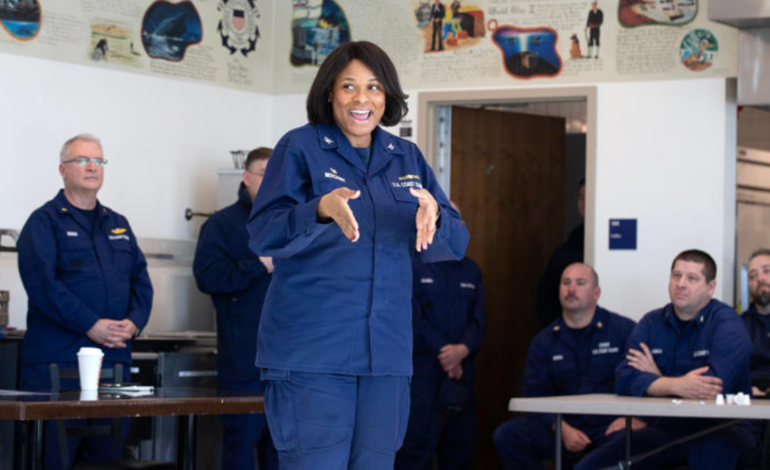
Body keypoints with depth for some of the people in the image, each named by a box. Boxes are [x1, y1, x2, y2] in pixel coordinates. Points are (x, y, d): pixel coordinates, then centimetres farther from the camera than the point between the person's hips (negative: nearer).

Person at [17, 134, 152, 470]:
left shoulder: (118, 225, 20)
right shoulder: (45, 221, 0)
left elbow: (140, 280, 17)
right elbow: (41, 282, -12)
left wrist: (133, 322, -4)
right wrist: (91, 325, -18)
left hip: (115, 359, 6)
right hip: (56, 360, -6)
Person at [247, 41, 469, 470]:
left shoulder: (407, 158, 13)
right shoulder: (300, 148, 0)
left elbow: (454, 245, 8)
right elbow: (263, 236, -10)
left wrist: (433, 217, -15)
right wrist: (322, 209, -29)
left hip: (386, 352, 5)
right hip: (312, 350, -5)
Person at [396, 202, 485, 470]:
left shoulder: (470, 271, 17)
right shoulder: (412, 265, 1)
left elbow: (478, 321, 8)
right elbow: (414, 318, -8)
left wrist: (462, 350, -12)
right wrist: (443, 351, -13)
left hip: (461, 371, 5)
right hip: (421, 372, -5)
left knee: (460, 447, 5)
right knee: (417, 446, -11)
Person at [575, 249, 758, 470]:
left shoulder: (726, 323, -5)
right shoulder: (651, 323, 11)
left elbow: (717, 383, -21)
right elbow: (626, 378, -5)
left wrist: (657, 379, -7)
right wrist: (676, 386, -24)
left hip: (721, 429, -4)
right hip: (665, 428, 5)